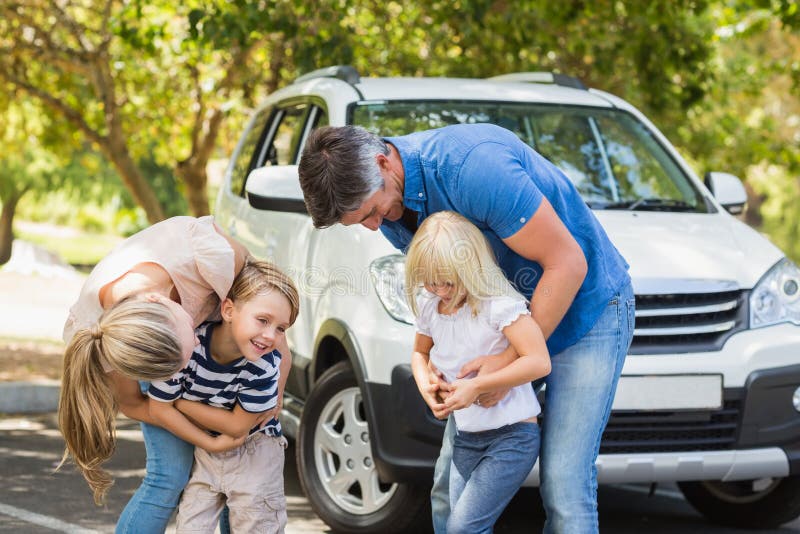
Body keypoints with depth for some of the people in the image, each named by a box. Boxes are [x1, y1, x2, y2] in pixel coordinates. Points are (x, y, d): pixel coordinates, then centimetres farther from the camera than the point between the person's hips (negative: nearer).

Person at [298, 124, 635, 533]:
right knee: (451, 482, 4)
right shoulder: (388, 206, -6)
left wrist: (512, 360, -24)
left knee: (563, 487, -14)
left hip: (586, 304, -8)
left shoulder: (472, 166, -33)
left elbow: (567, 263, -28)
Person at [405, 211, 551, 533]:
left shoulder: (498, 304, -18)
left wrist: (476, 386, -24)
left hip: (512, 436, -7)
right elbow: (420, 352, 23)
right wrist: (425, 384, 1)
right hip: (466, 439, 7)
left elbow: (539, 361, -24)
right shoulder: (428, 307, 3)